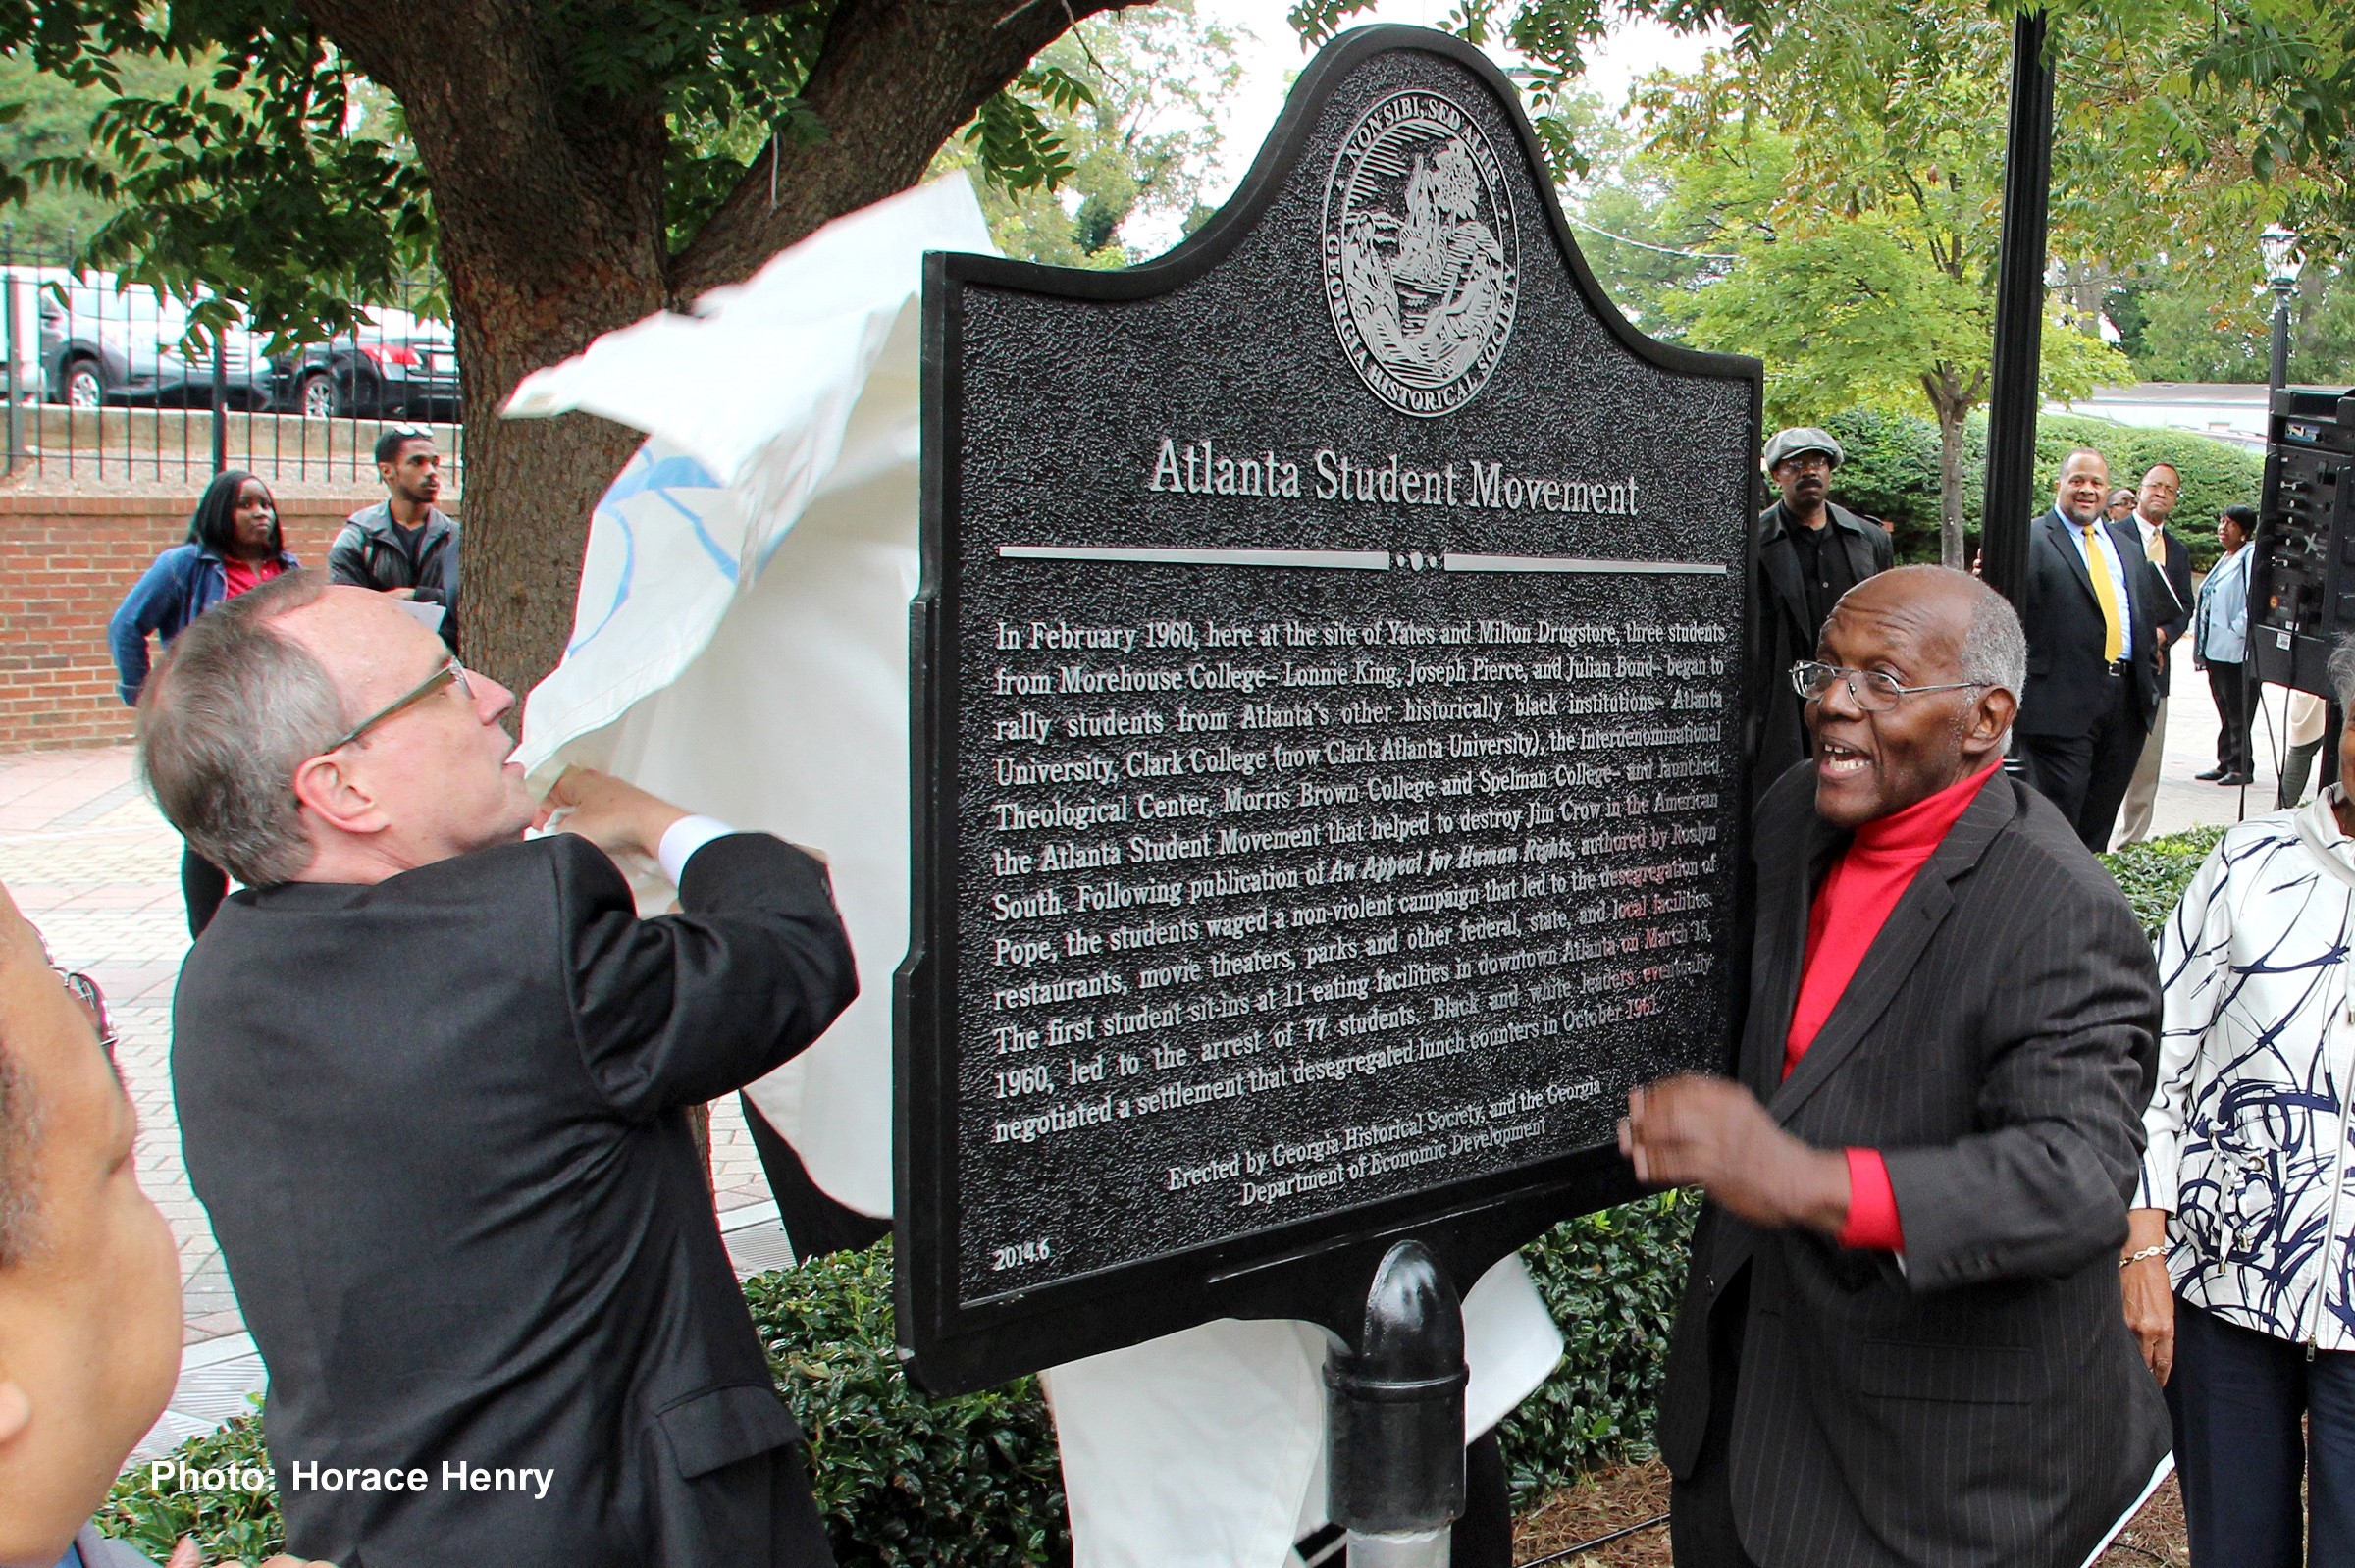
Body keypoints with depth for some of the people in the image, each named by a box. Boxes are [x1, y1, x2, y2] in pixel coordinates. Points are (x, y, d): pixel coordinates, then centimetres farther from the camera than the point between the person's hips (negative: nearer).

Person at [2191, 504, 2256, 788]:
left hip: (2235, 650, -9)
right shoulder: (2225, 560, 18)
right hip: (2216, 649, 9)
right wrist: (2200, 645, 18)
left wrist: (2236, 631, -16)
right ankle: (2225, 763, 19)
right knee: (2225, 711, 13)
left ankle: (2241, 767, 3)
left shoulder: (2251, 558, -11)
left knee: (2237, 711, -3)